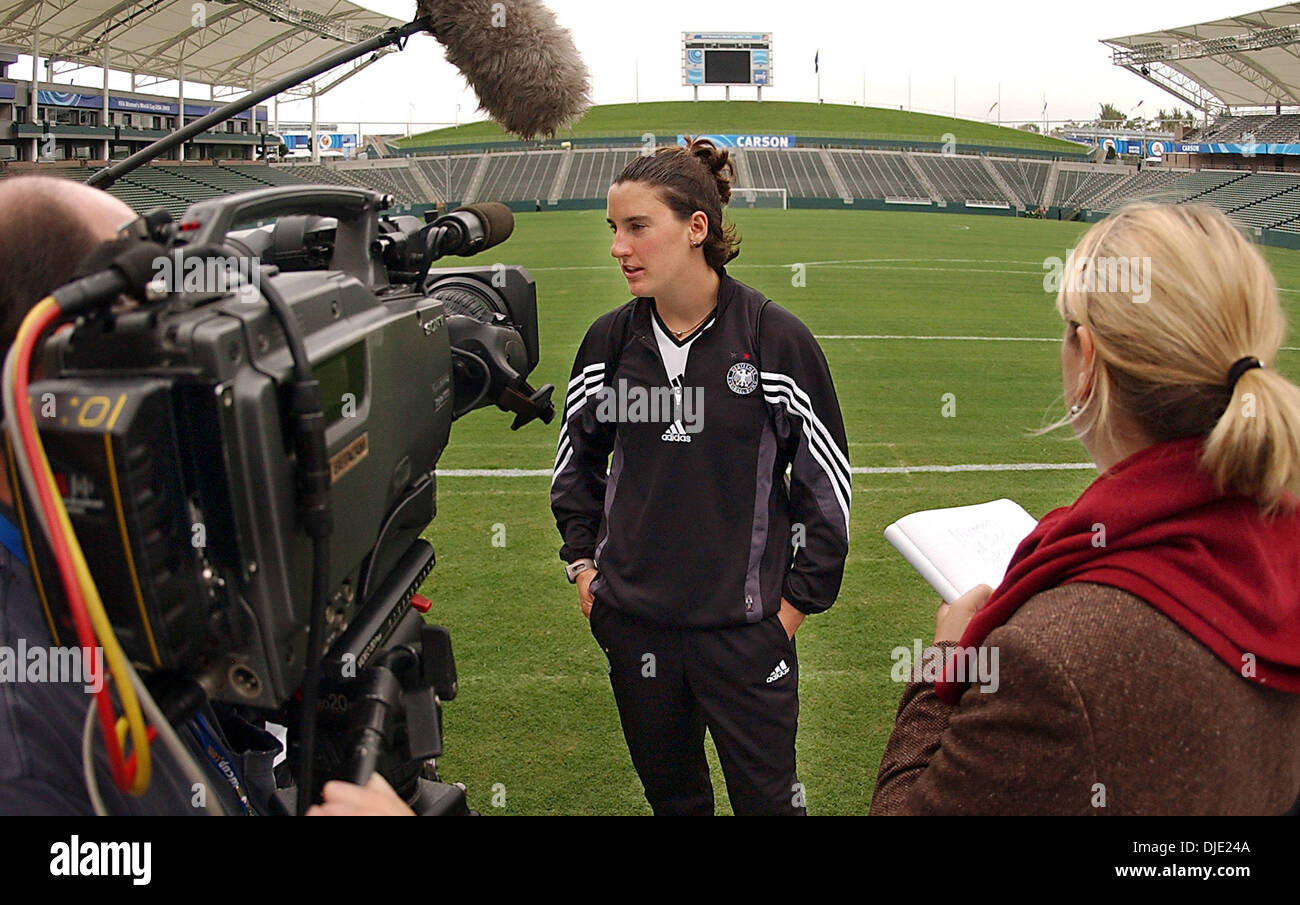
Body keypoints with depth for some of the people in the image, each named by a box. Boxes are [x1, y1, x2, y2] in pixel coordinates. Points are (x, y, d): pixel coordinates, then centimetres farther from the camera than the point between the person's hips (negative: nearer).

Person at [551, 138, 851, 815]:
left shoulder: (776, 338, -11)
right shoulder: (608, 341, 0)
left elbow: (826, 478, -3)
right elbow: (576, 459, 16)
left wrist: (799, 597, -3)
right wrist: (583, 562, 9)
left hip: (745, 625, -3)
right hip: (633, 621, 3)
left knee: (767, 795, 8)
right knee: (670, 792, 18)